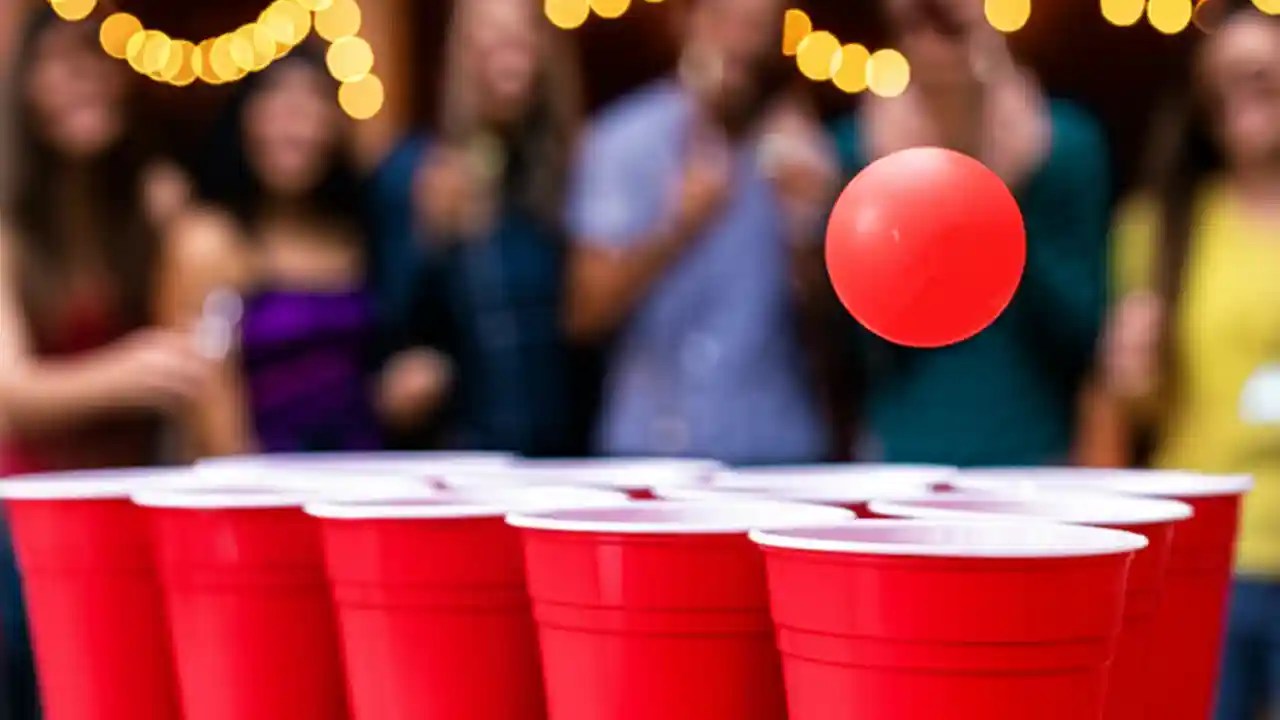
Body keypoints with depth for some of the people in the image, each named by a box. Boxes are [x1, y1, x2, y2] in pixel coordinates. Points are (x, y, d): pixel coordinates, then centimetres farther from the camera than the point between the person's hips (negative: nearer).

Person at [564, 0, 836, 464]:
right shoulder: (626, 141, -4)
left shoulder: (797, 142, 5)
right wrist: (678, 228, -22)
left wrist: (808, 227, -14)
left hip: (783, 446, 3)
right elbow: (588, 312, -8)